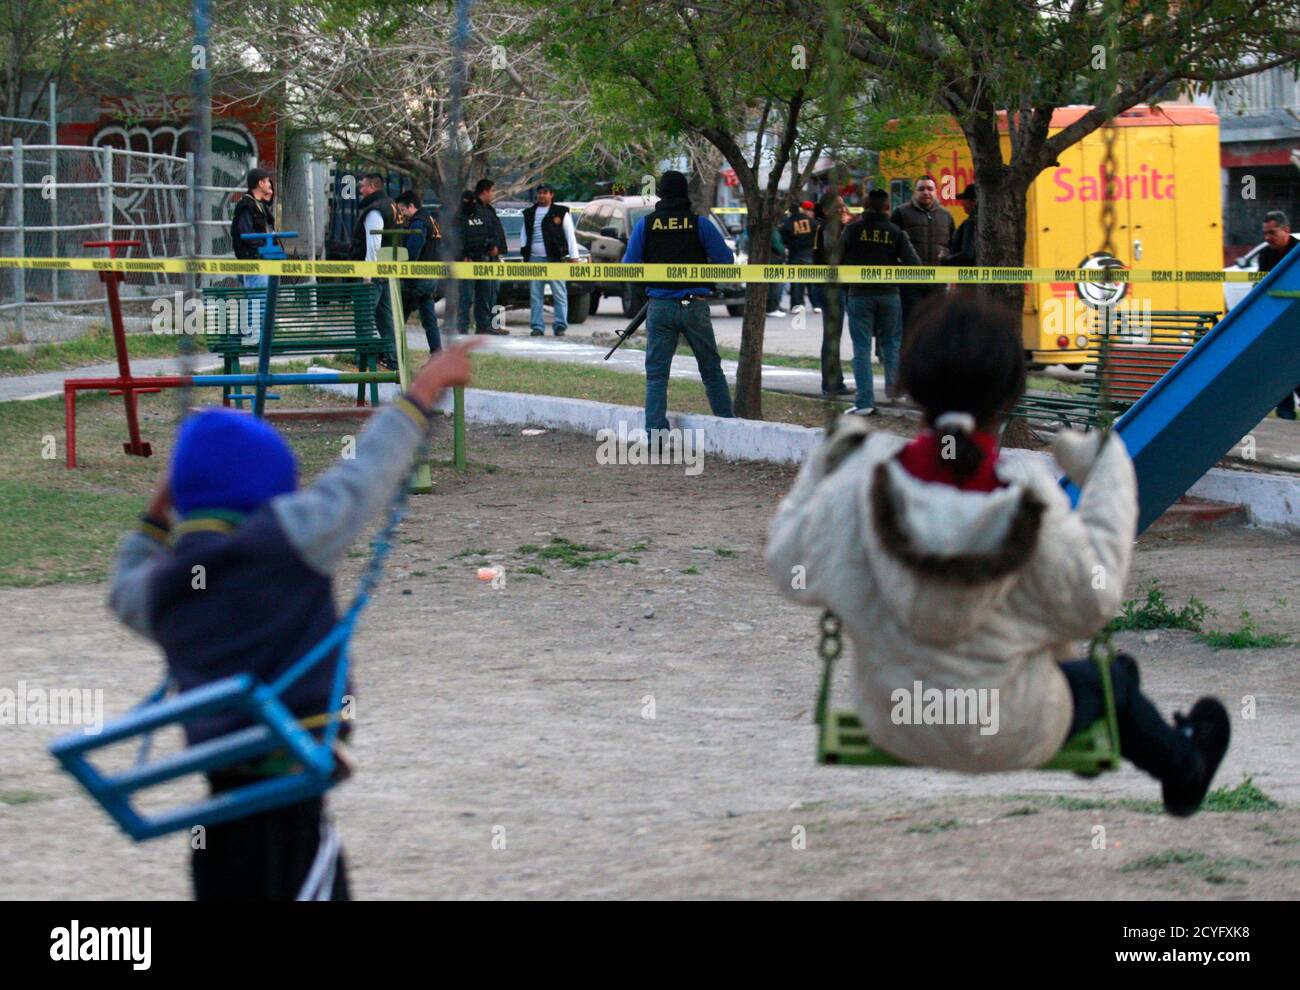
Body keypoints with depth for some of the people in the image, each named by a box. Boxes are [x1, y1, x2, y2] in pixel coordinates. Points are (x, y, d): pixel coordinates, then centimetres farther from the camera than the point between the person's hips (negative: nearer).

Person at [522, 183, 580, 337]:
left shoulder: (560, 212, 6)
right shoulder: (529, 213, 17)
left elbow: (570, 235, 5)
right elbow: (525, 236, 20)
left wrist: (573, 256, -2)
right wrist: (524, 255, 8)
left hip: (555, 259, -3)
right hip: (534, 259, 4)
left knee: (559, 294, -4)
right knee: (535, 295, 2)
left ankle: (560, 326, -1)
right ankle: (537, 327, 5)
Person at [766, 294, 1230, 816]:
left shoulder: (858, 486, -24)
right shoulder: (1031, 504, -29)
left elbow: (790, 567, -7)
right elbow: (1091, 601, -13)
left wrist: (826, 460, 3)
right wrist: (1107, 474, -7)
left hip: (893, 726, 3)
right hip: (1013, 741, -3)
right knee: (1113, 679, 30)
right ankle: (1185, 770, 59)